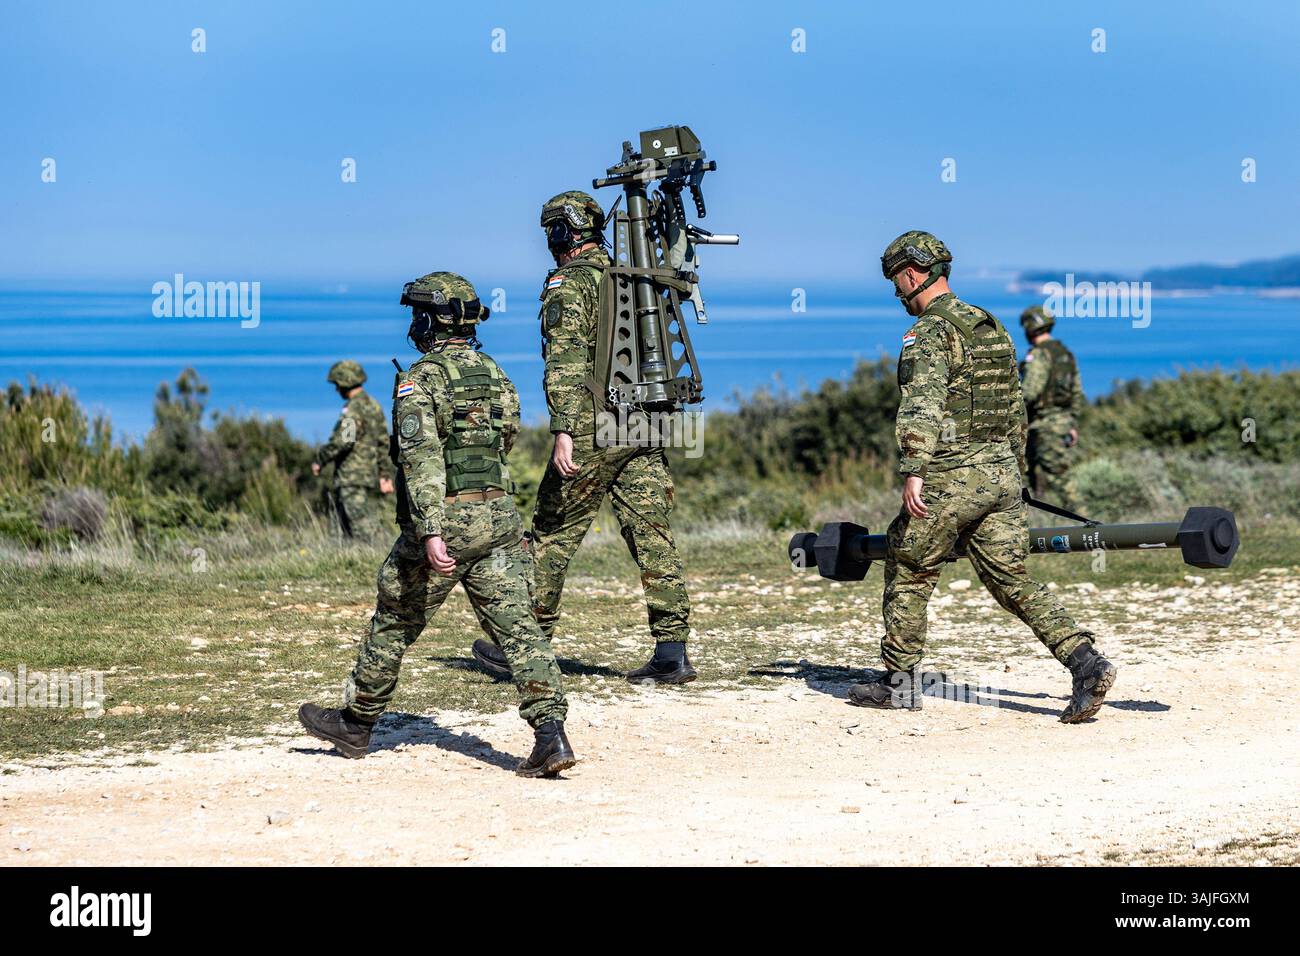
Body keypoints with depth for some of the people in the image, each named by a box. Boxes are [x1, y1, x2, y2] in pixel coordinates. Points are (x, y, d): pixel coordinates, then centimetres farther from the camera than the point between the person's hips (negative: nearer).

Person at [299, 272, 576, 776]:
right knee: (517, 626, -2)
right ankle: (550, 732, -18)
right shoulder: (495, 374, 12)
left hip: (446, 518, -5)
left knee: (395, 622, 13)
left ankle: (356, 724, 29)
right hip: (500, 517, 5)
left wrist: (430, 532, -28)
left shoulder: (420, 380, -9)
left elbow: (421, 456, -21)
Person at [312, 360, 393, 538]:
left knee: (363, 532, -10)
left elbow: (342, 441, -22)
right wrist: (385, 474, 21)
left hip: (353, 478, -9)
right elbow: (384, 443, 19)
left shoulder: (354, 409, -13)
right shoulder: (374, 406, 16)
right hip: (371, 476, 9)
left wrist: (319, 459, -10)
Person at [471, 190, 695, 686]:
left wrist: (564, 430, -24)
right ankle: (672, 650, -3)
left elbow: (567, 360, -19)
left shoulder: (568, 283, -6)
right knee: (653, 536, 2)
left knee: (553, 534, 5)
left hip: (595, 429, -6)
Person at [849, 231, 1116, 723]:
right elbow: (1016, 409, 23)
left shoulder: (929, 332, -9)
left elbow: (922, 406, -23)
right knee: (1011, 579, 7)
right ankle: (1085, 662, -8)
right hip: (1002, 474, 7)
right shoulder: (994, 329, 18)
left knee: (908, 572, 9)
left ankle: (899, 681, 17)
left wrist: (912, 471, -28)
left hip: (950, 478, -7)